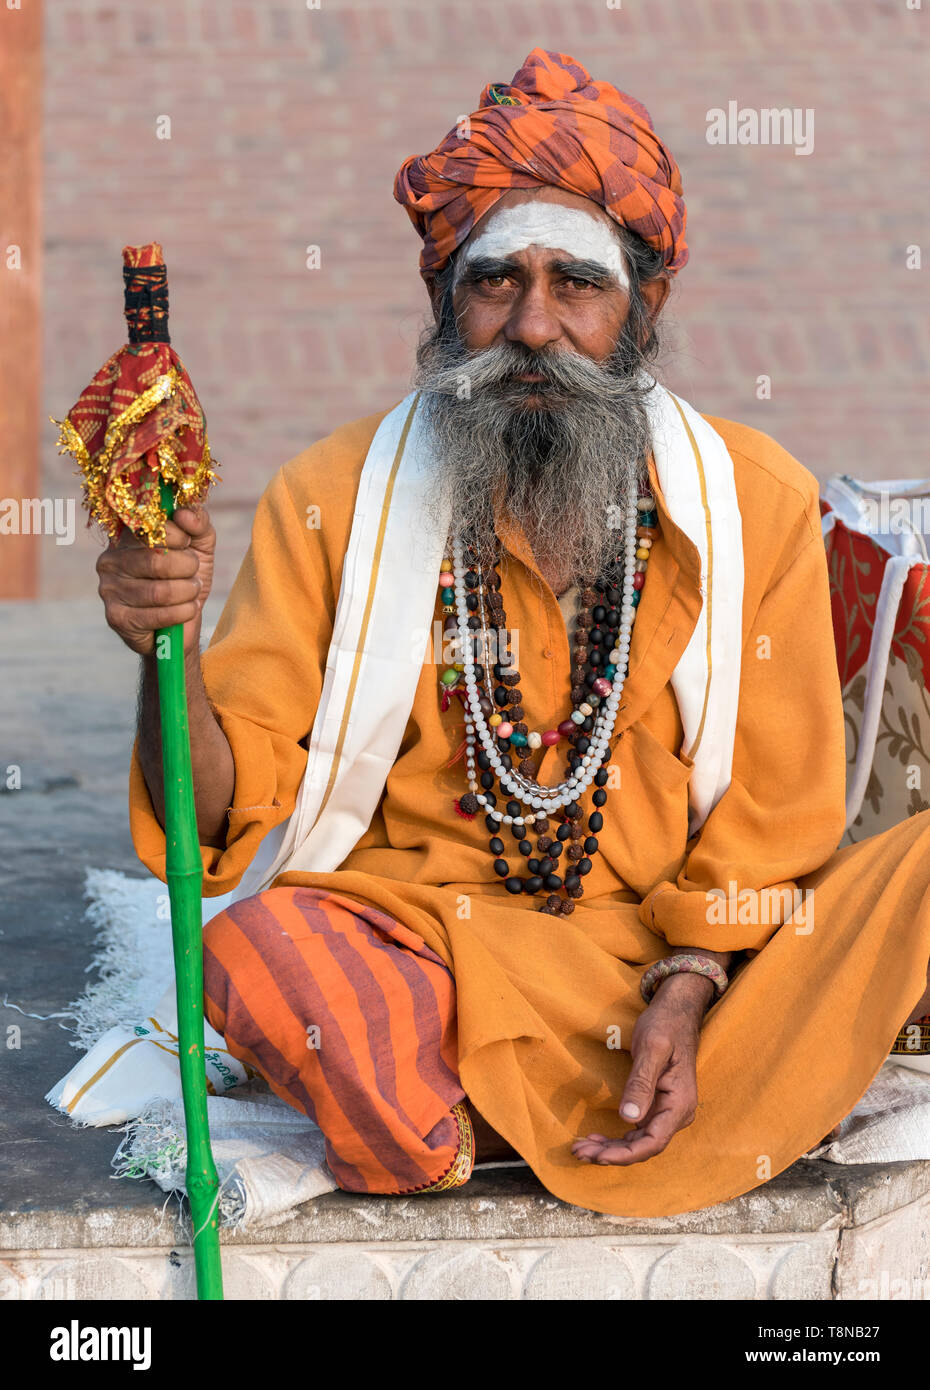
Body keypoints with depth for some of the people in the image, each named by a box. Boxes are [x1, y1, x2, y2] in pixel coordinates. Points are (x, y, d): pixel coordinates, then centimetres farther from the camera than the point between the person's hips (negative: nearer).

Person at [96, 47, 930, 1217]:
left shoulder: (756, 501, 3)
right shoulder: (333, 501, -1)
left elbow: (772, 811, 6)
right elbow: (226, 816, -5)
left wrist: (688, 985, -11)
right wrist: (168, 653, -25)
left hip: (694, 955, 1)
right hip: (421, 959, -1)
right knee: (256, 949, -35)